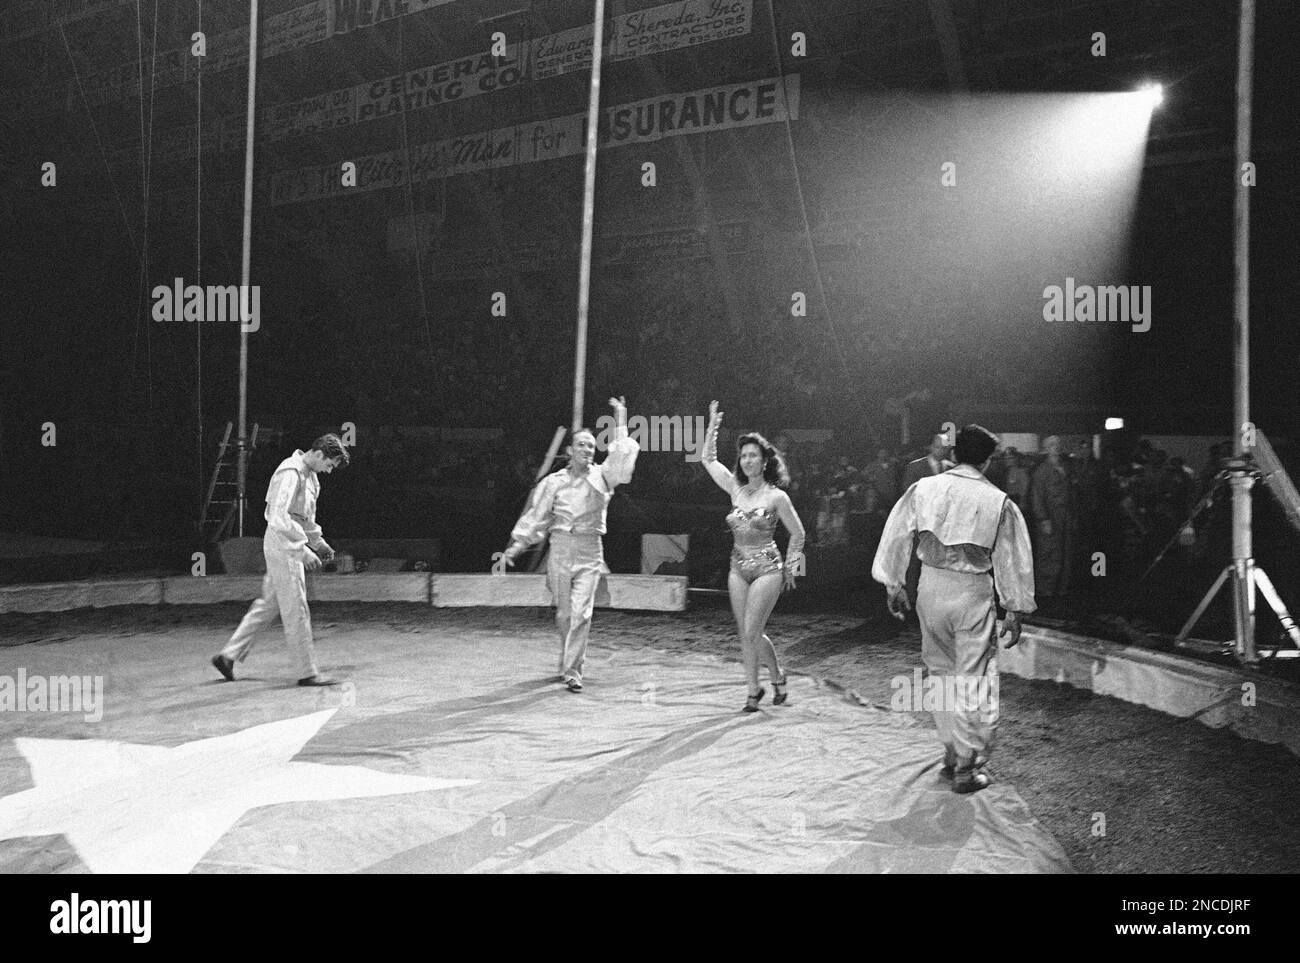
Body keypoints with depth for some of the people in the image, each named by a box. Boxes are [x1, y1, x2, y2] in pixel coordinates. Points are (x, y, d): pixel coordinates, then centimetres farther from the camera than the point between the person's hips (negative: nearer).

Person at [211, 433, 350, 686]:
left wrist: (318, 540, 18)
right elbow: (278, 518, -26)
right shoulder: (290, 473, -19)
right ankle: (308, 672, 3)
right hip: (282, 545, -10)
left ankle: (228, 655, 22)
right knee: (296, 610, -4)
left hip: (289, 546, 10)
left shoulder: (310, 475, 13)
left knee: (269, 605, 15)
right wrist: (303, 550, -25)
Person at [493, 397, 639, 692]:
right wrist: (510, 552, 2)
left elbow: (623, 454, -15)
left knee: (581, 613, -11)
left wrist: (621, 420, -18)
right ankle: (570, 663, 29)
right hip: (560, 550, 2)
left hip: (589, 553, -1)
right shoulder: (553, 482, 3)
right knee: (564, 614, 9)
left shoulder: (602, 477, 1)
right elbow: (534, 520, 5)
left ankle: (572, 671, -7)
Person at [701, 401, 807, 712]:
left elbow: (797, 533, 1)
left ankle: (777, 675, 13)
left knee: (752, 631, -10)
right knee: (745, 634, 7)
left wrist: (790, 567, 3)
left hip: (767, 568, -5)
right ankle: (754, 689, 18)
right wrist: (713, 426, 4)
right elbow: (708, 459, 10)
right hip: (738, 568, 5)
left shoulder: (776, 496, -8)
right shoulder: (736, 489, 5)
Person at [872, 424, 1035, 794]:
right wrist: (1015, 611, 8)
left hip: (931, 589, 3)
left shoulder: (923, 489, 0)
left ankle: (952, 754, 26)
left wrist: (894, 584, 14)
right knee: (974, 679, 5)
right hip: (973, 593, -3)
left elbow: (896, 537, 4)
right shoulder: (999, 502, -4)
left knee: (942, 672, 17)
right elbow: (1012, 560, 0)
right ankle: (967, 768, 10)